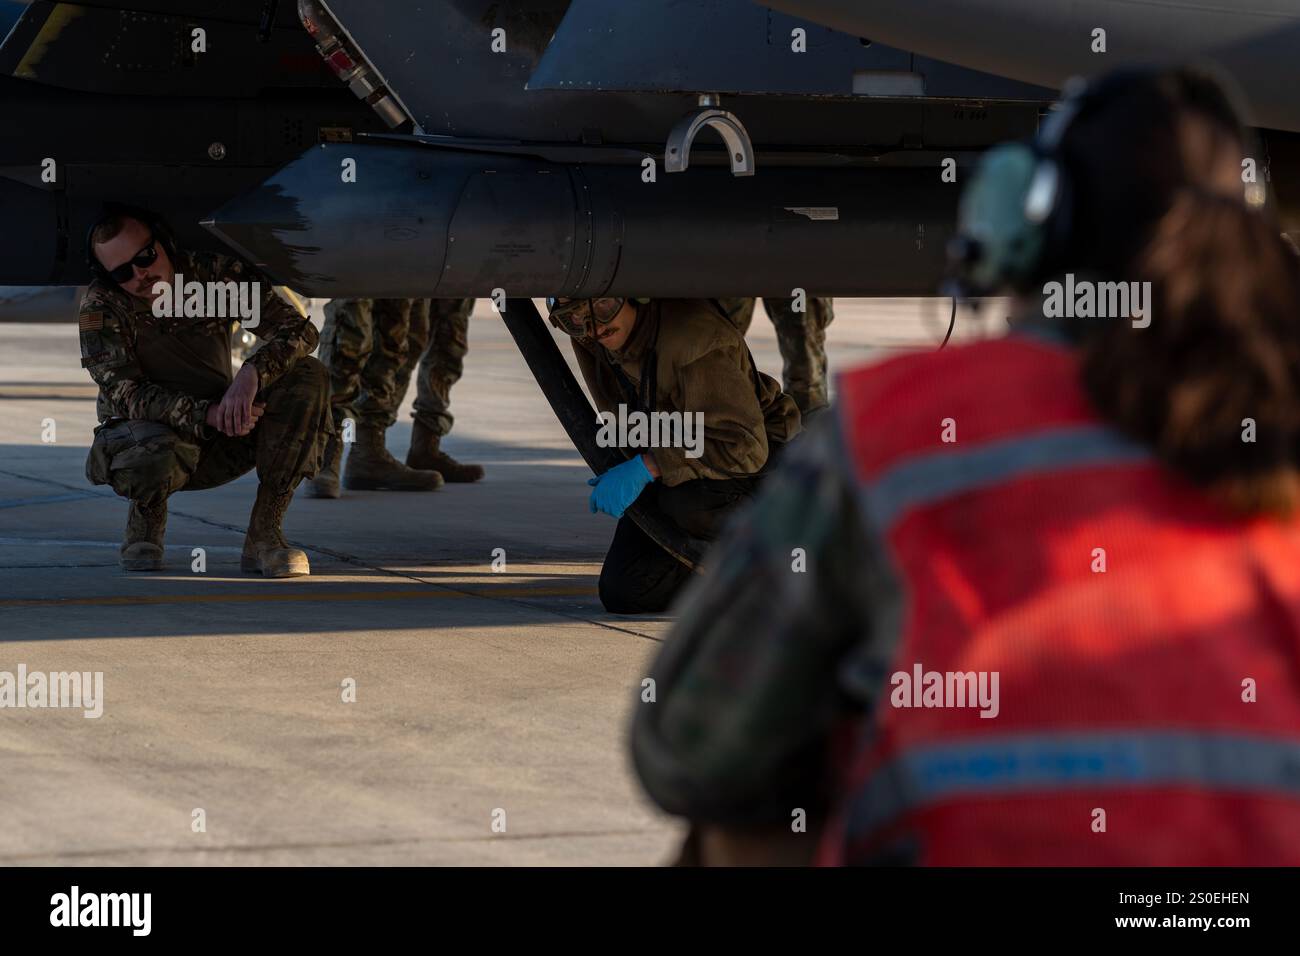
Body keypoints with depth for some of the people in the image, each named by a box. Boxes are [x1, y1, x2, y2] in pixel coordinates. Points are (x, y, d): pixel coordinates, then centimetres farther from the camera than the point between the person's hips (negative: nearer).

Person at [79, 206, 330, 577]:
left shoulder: (215, 274, -11)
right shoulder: (100, 307, -17)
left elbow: (299, 331, -13)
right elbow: (126, 394, -23)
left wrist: (252, 372, -35)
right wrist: (207, 415, -37)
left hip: (219, 445, 4)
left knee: (306, 375, -19)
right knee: (156, 456, -42)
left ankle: (264, 534, -18)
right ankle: (147, 517, -1)